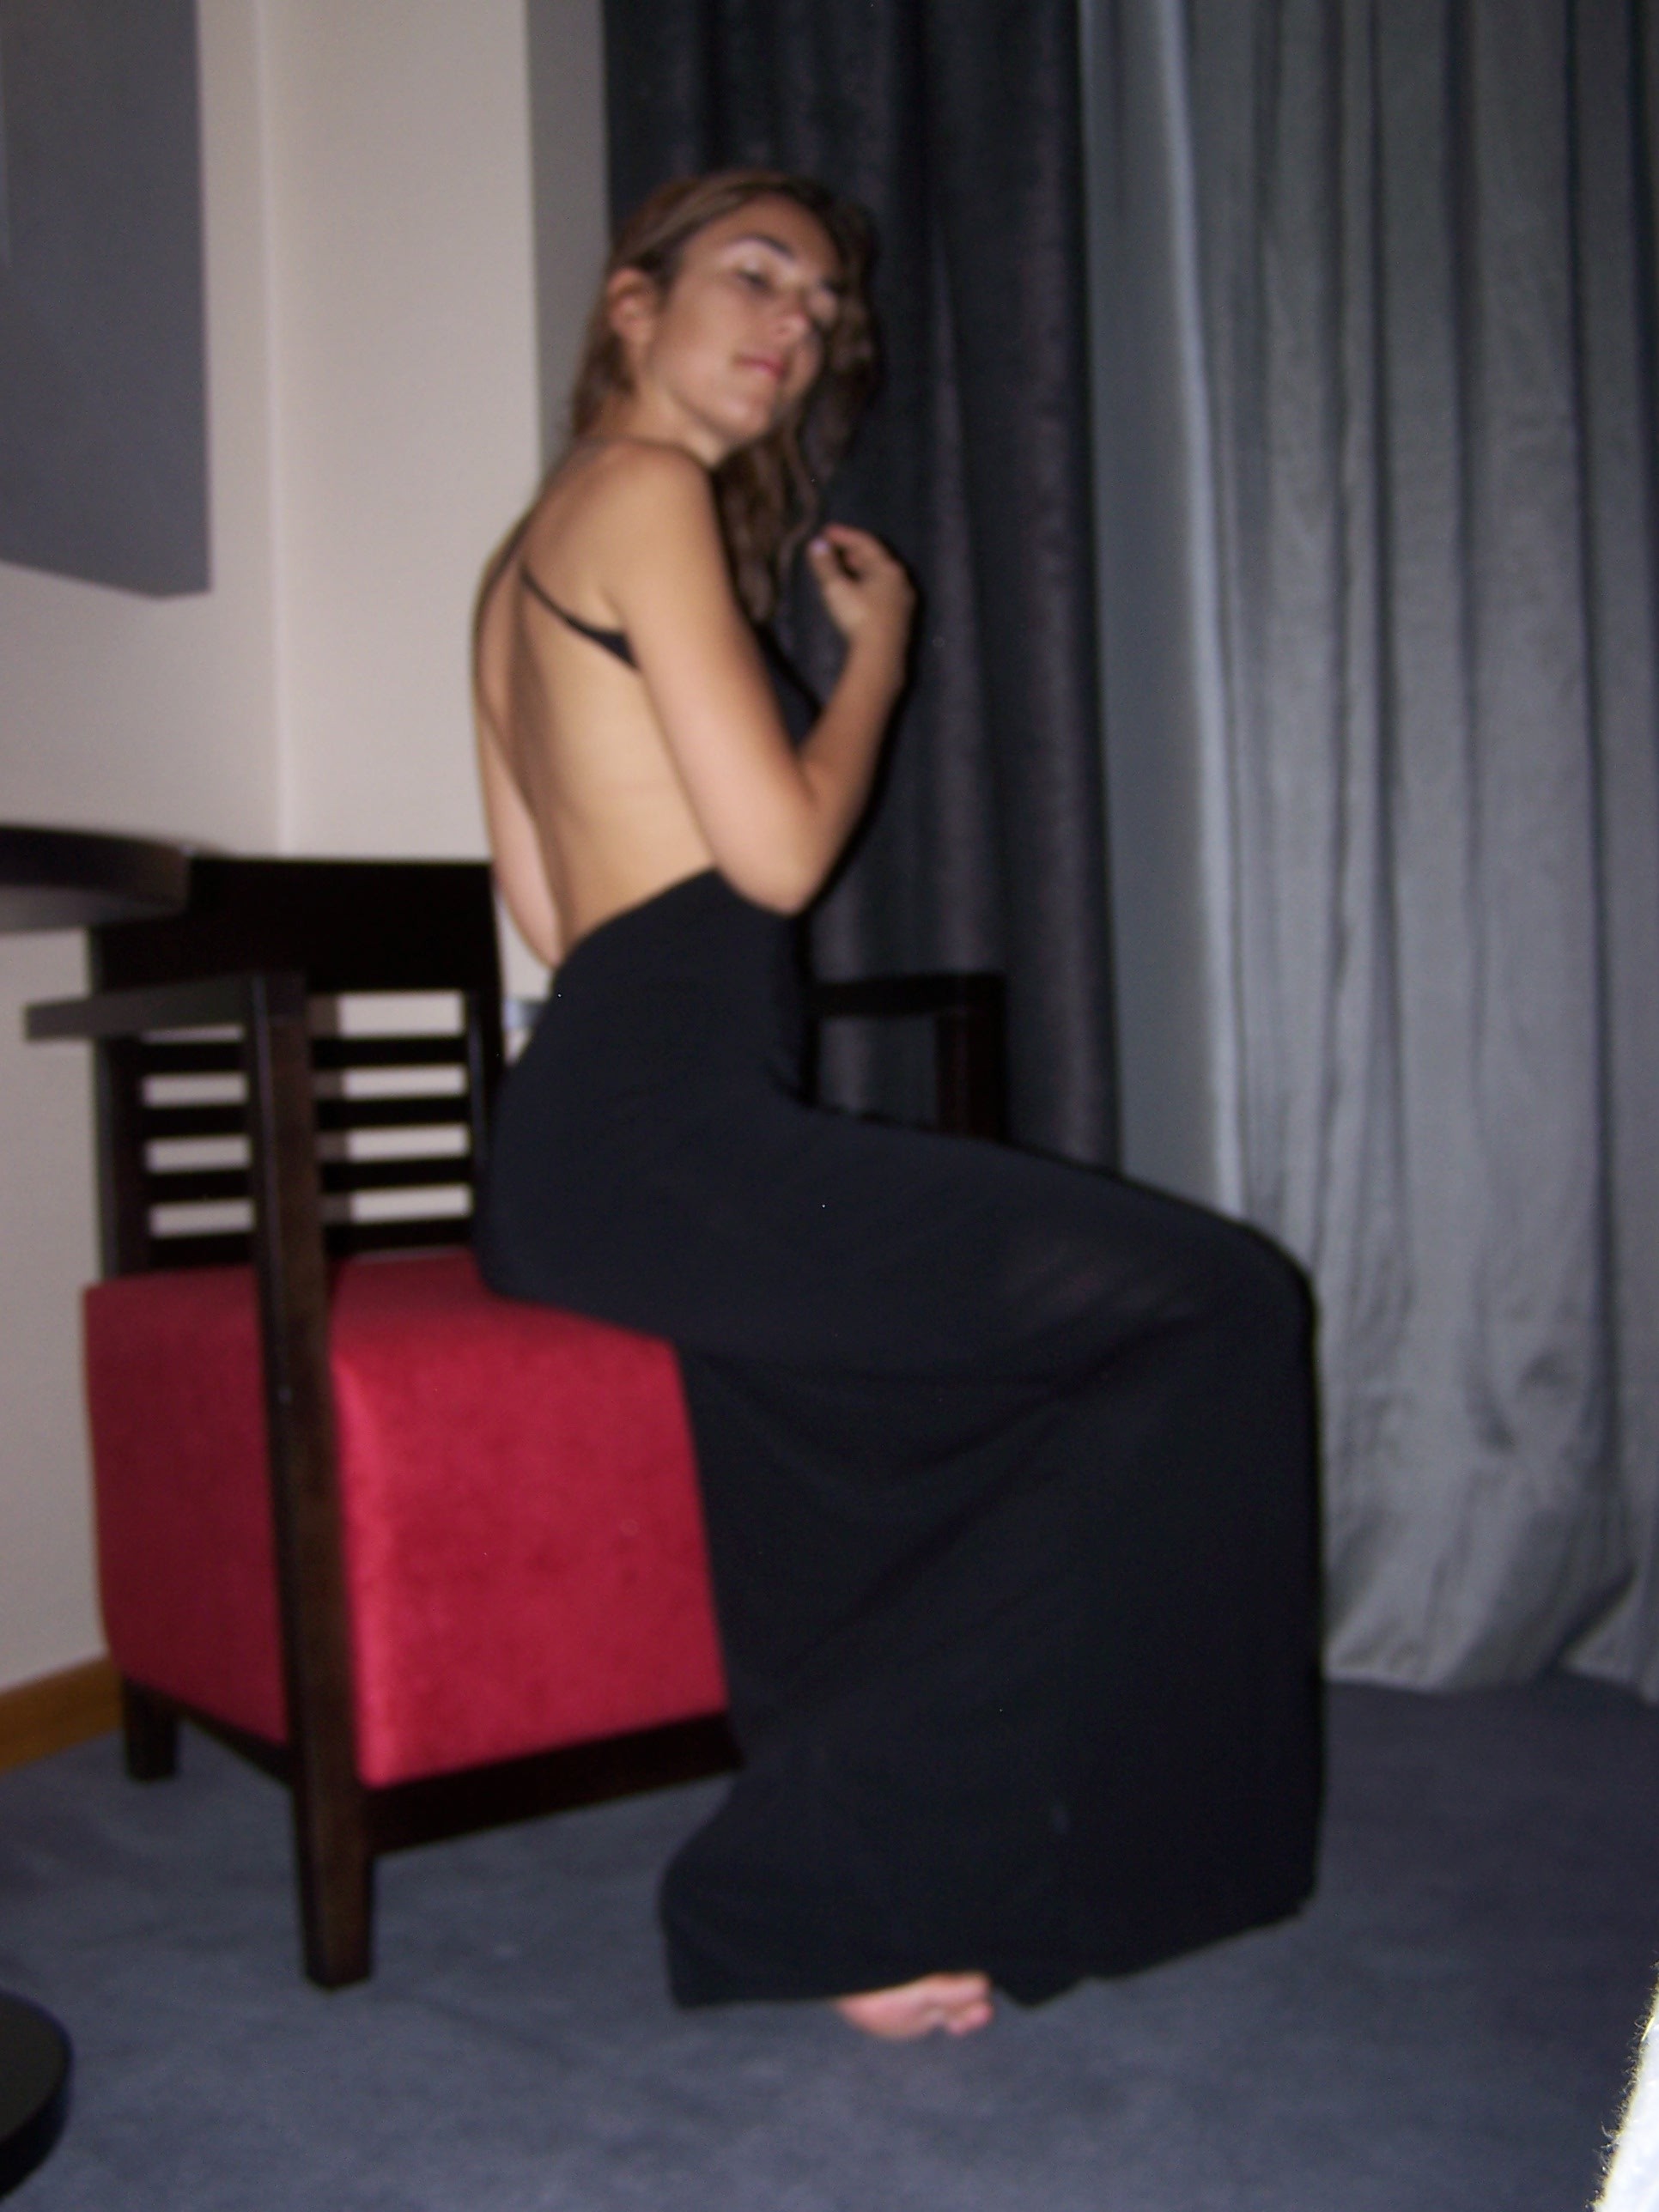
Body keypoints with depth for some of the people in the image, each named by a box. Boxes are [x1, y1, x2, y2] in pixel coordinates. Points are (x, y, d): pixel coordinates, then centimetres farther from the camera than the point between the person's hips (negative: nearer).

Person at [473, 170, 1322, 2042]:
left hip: (566, 1153, 10)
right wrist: (880, 644, 5)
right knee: (1214, 1307, -9)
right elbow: (779, 849, -11)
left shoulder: (525, 557, 24)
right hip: (663, 1135, -10)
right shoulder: (646, 492, -4)